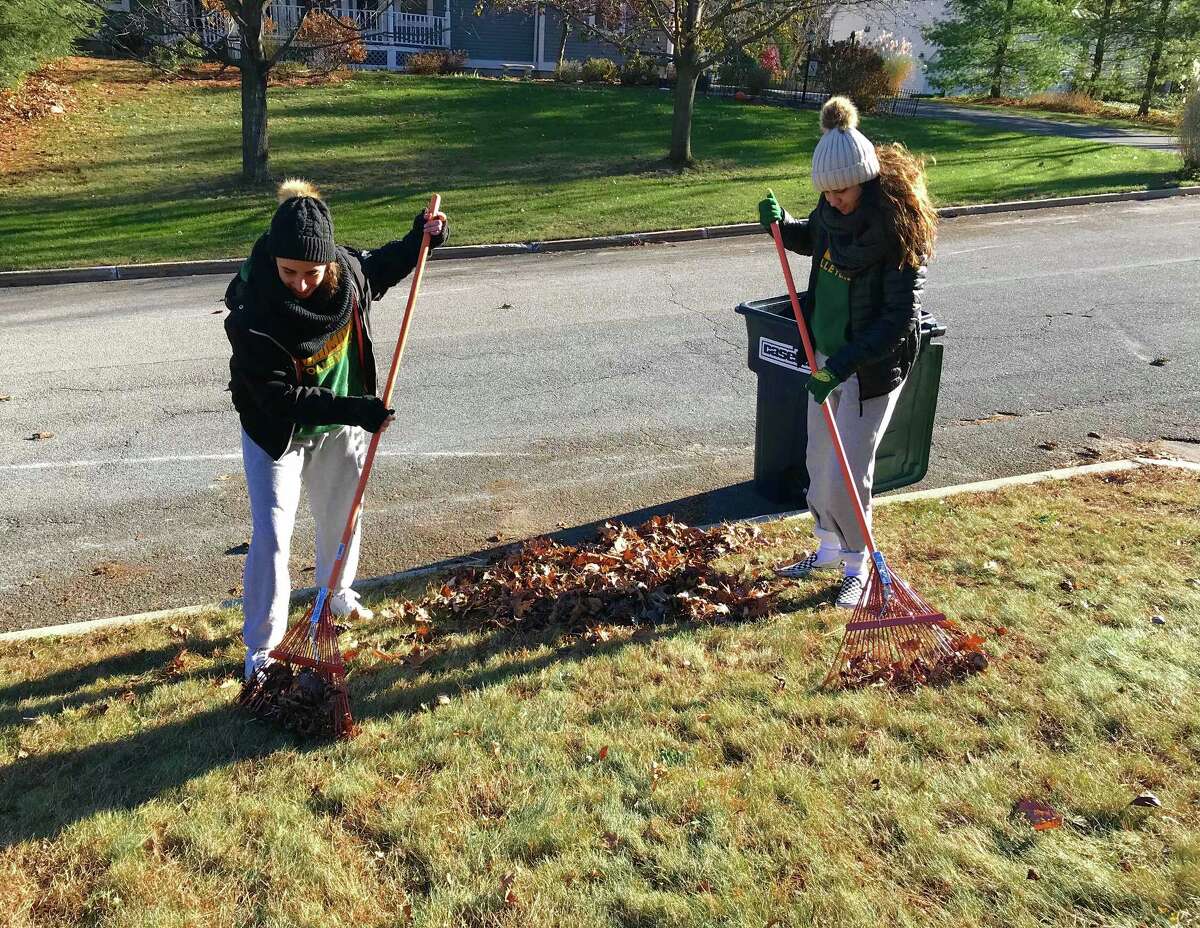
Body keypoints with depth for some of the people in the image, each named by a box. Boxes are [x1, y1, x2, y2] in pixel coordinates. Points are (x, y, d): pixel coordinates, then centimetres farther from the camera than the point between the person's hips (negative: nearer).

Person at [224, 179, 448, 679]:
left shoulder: (348, 271, -19)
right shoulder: (251, 314, -33)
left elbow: (380, 268, 7)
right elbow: (280, 397, -31)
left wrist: (420, 240, -8)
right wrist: (357, 410, -35)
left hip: (341, 425, 5)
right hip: (277, 431, -5)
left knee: (342, 515, 23)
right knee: (271, 537, -5)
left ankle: (337, 592, 52)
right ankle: (260, 647, 13)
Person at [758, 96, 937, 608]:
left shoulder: (898, 226, -23)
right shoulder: (833, 211, -2)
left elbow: (900, 316, -24)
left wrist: (844, 364, -30)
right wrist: (781, 226, 1)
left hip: (873, 367, -7)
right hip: (828, 356, 7)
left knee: (847, 476, -2)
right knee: (820, 465, 17)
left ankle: (857, 565, 21)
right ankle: (828, 548, 37)